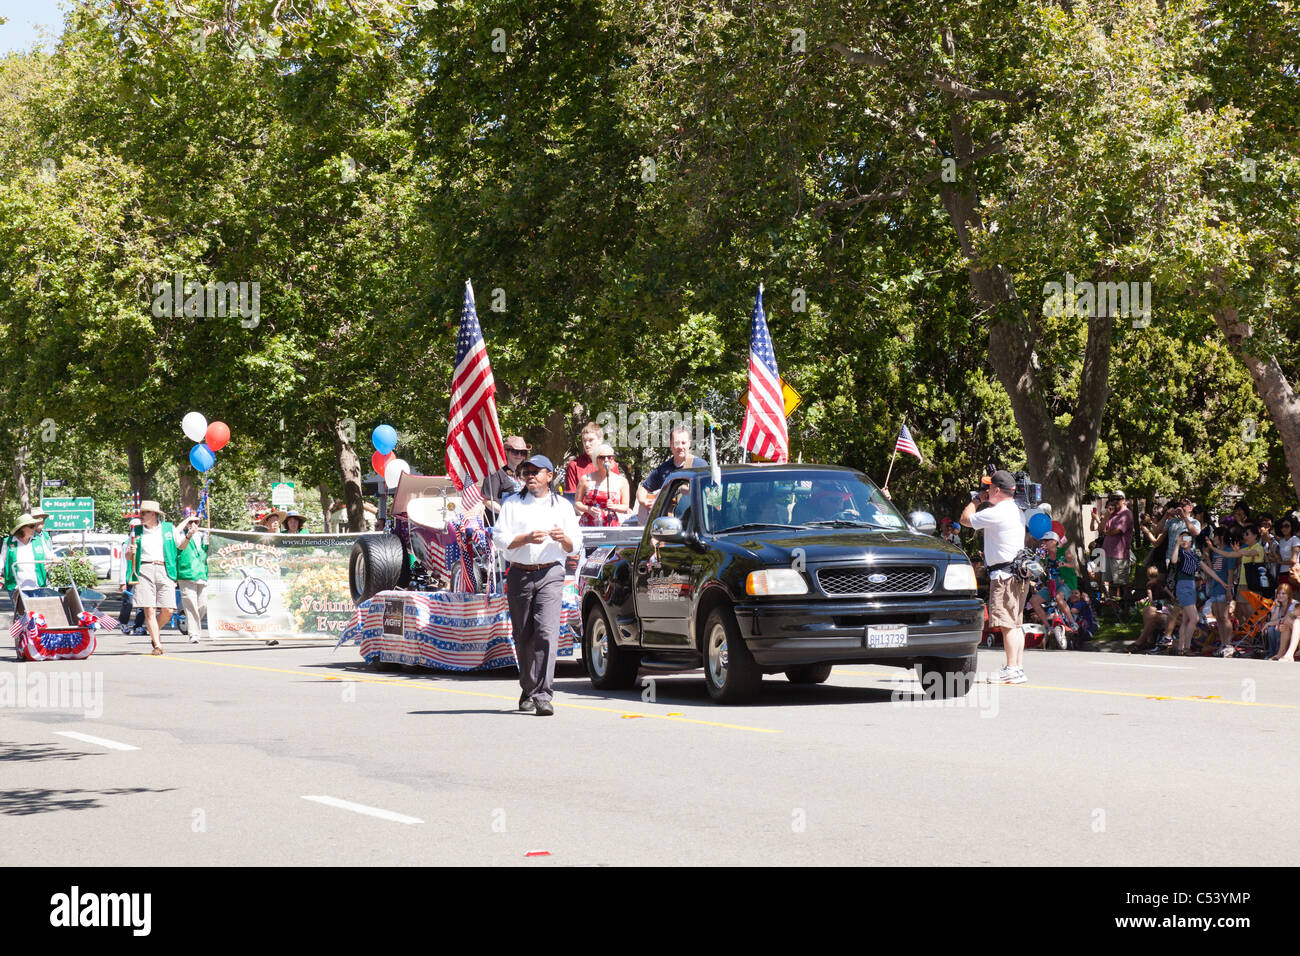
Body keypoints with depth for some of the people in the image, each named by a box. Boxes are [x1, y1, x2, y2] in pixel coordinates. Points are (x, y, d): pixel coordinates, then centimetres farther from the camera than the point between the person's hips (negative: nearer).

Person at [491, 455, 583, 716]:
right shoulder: (512, 503, 13)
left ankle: (543, 695, -20)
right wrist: (527, 538, -13)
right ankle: (528, 691, 20)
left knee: (547, 633, -15)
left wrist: (564, 539, -11)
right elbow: (499, 538, 2)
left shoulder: (563, 506, 14)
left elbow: (575, 548, 11)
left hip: (550, 575, -1)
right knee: (523, 637, 5)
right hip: (519, 575, 2)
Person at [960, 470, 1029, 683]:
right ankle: (1018, 668, 12)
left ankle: (1011, 670, -12)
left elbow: (966, 519, -3)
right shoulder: (1017, 511, 14)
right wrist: (984, 500, 21)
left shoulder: (996, 513, -15)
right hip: (1019, 572, 10)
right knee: (1016, 623, 11)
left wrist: (977, 499, 12)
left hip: (1004, 573, -10)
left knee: (1007, 623, -10)